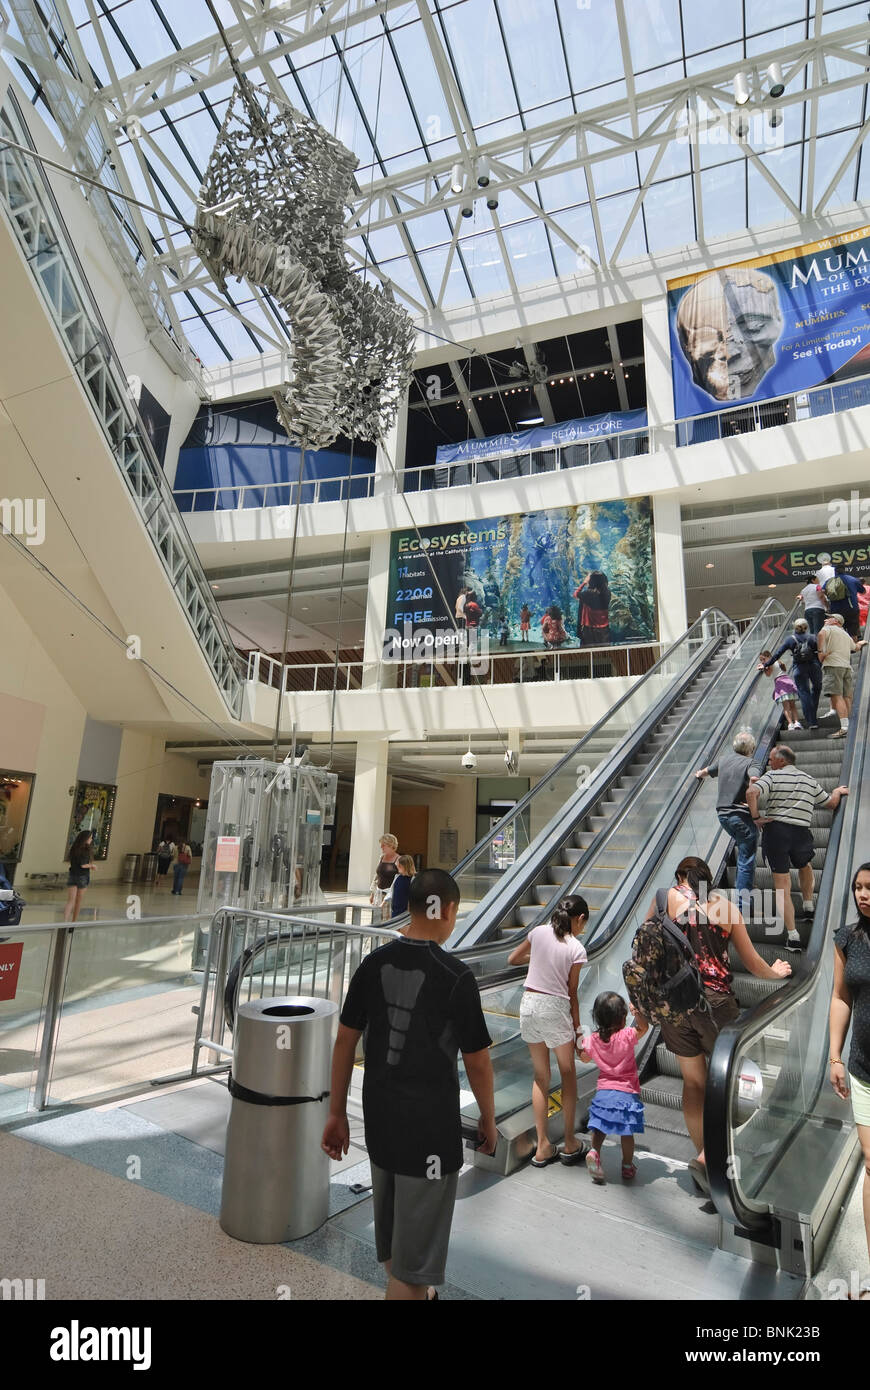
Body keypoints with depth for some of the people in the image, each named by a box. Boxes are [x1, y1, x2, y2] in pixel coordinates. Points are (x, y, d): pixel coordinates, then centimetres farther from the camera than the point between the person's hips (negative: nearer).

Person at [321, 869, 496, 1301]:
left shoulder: (374, 964, -6)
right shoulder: (456, 976, -20)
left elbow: (345, 1042, 0)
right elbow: (477, 1062, -11)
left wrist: (336, 1113, 10)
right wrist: (488, 1120, 5)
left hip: (379, 1116, 6)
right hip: (430, 1124, -6)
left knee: (389, 1223, 27)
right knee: (415, 1240, 11)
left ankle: (415, 1290, 51)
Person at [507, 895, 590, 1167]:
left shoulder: (539, 932, 1)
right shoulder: (576, 949, -9)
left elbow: (512, 959, 13)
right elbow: (572, 994, -4)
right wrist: (577, 1027, 7)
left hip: (529, 1004, 4)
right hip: (555, 1007, -4)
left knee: (540, 1076, 17)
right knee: (568, 1075, 17)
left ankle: (542, 1147, 22)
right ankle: (570, 1144, 26)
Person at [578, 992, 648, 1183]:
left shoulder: (592, 1040, -5)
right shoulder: (627, 1036, -18)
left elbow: (585, 1058, 13)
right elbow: (643, 1027, -5)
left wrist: (578, 1044, 28)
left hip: (604, 1091, 2)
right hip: (627, 1092, -2)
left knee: (599, 1127, 12)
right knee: (626, 1132, 12)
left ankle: (594, 1151, -9)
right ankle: (628, 1166, 20)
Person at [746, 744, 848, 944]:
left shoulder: (772, 776, 1)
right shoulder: (810, 780, 14)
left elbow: (751, 792, -19)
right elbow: (831, 804, 25)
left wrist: (755, 817, -9)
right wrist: (837, 792, 46)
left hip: (775, 830, -3)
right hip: (801, 832, 3)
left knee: (782, 886, 1)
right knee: (805, 866, 37)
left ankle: (793, 935, -1)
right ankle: (808, 907, 42)